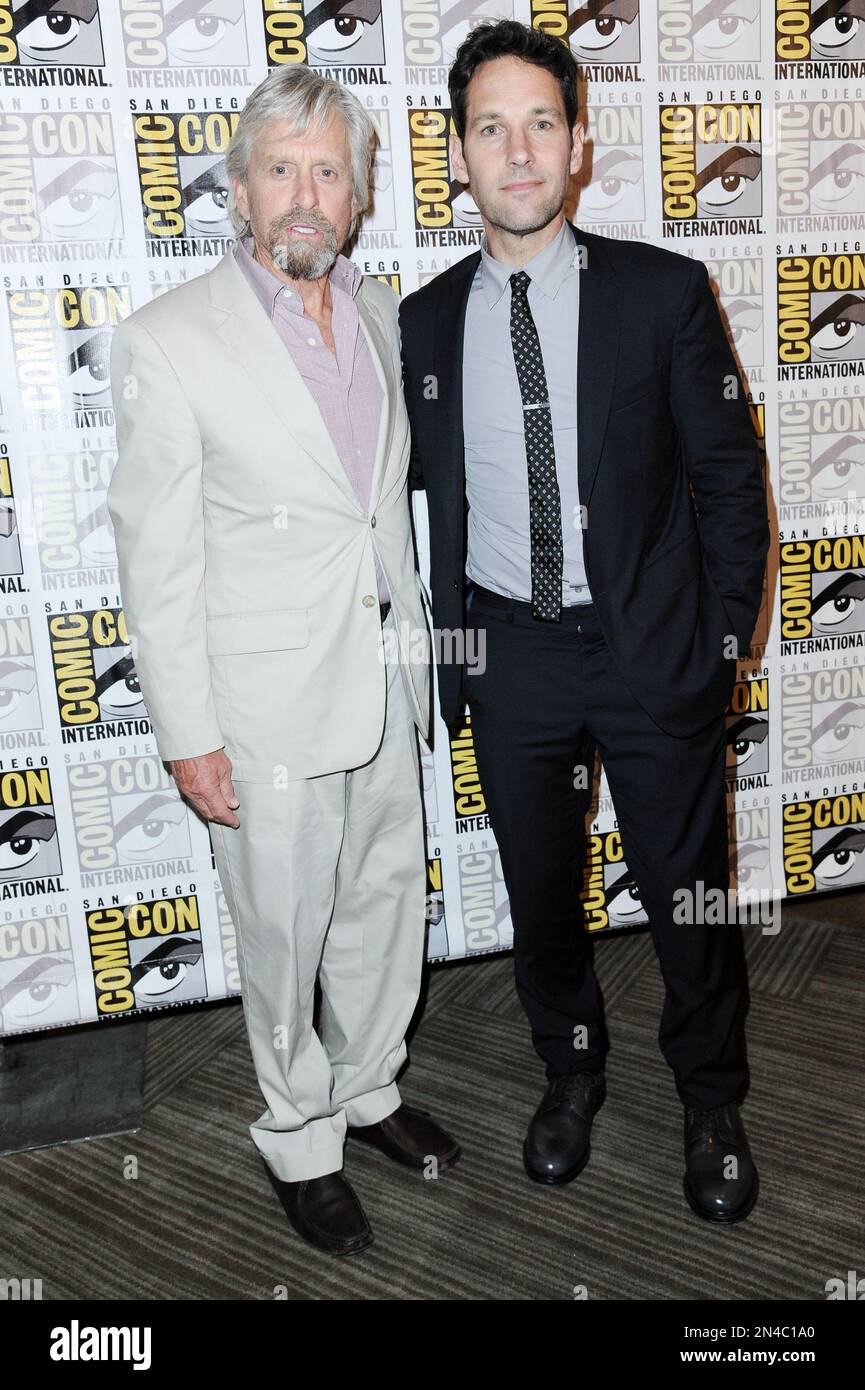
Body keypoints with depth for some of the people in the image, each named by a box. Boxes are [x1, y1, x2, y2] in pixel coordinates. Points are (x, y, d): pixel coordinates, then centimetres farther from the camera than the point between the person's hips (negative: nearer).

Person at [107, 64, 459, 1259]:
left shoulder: (382, 312, 6)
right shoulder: (168, 342, -12)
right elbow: (156, 559, -11)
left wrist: (417, 635, 16)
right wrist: (188, 732, -12)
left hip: (386, 676, 6)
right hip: (270, 701, -5)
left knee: (388, 903, 18)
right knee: (286, 934, 9)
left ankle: (369, 1087, 43)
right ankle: (300, 1140, 34)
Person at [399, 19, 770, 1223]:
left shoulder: (664, 293, -5)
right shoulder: (426, 322, 2)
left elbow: (728, 477, -2)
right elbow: (429, 488, 10)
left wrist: (725, 639, -4)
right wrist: (454, 643, 5)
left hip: (653, 650, -2)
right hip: (509, 656, 2)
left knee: (688, 894, 11)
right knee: (539, 893, 16)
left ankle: (713, 1103, 36)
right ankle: (571, 1071, 42)